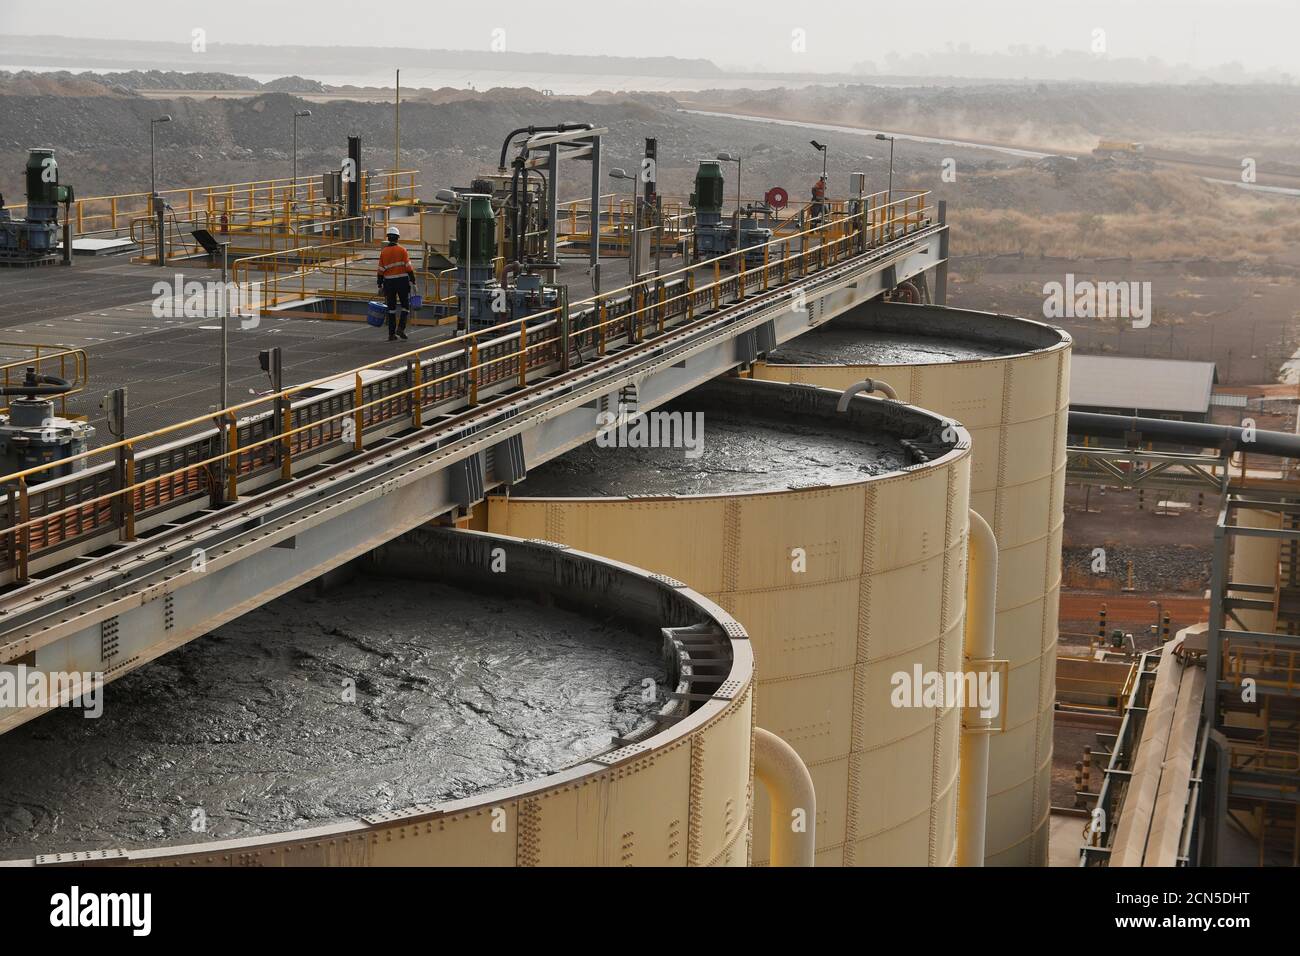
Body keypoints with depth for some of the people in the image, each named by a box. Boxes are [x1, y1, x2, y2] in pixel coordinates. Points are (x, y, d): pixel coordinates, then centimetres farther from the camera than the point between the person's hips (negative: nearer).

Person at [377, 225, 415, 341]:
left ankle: (392, 334, 8)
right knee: (406, 305, 9)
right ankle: (401, 328, -5)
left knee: (391, 308, 9)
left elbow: (381, 270, 4)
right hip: (402, 281, -3)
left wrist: (380, 286, 10)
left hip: (389, 282, 3)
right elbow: (408, 267, -10)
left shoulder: (383, 251, 3)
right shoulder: (401, 250, -6)